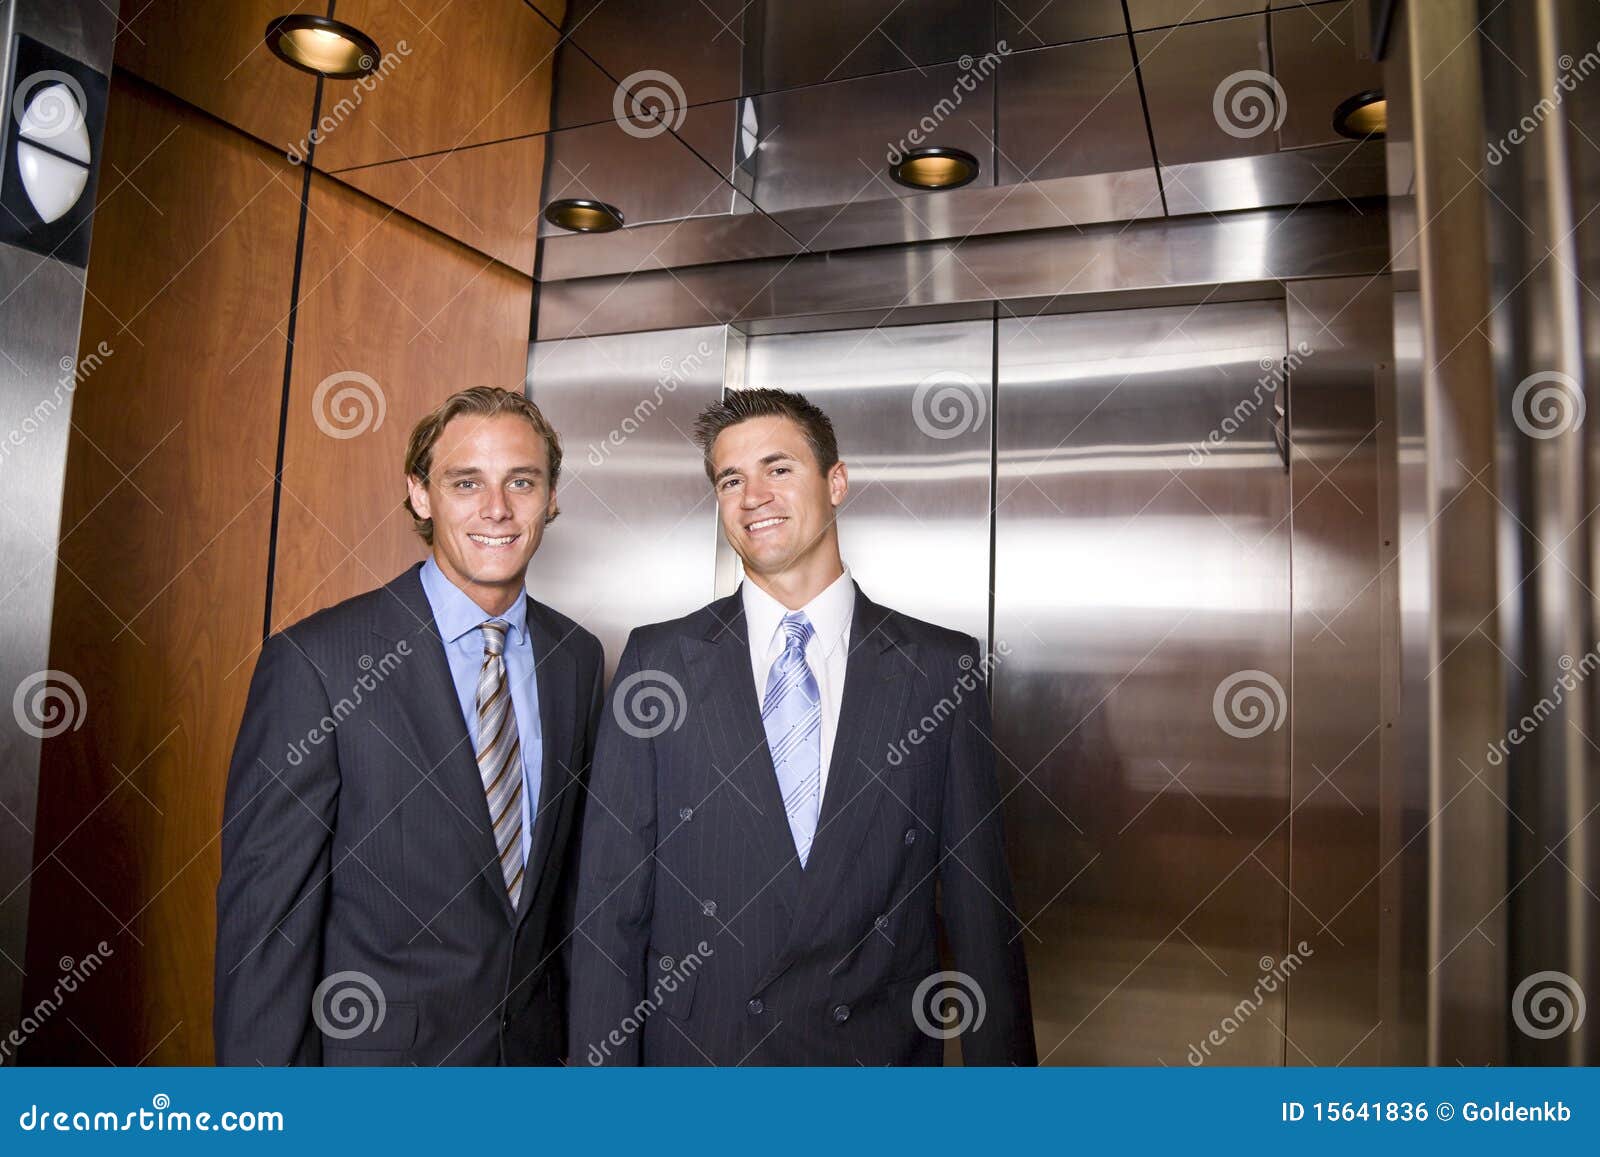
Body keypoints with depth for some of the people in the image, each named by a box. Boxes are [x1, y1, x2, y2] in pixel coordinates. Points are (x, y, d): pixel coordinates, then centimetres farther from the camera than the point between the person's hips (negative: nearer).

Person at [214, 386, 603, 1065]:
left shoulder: (578, 658, -2)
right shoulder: (311, 661, -17)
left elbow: (568, 868, 6)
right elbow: (264, 916, -15)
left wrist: (573, 1029, 7)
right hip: (367, 1047, -4)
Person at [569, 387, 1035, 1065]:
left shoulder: (943, 667, -5)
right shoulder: (658, 661, -4)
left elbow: (979, 902, -3)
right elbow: (610, 901, -4)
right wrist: (603, 1061, -6)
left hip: (883, 1046, 0)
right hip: (695, 1048, 0)